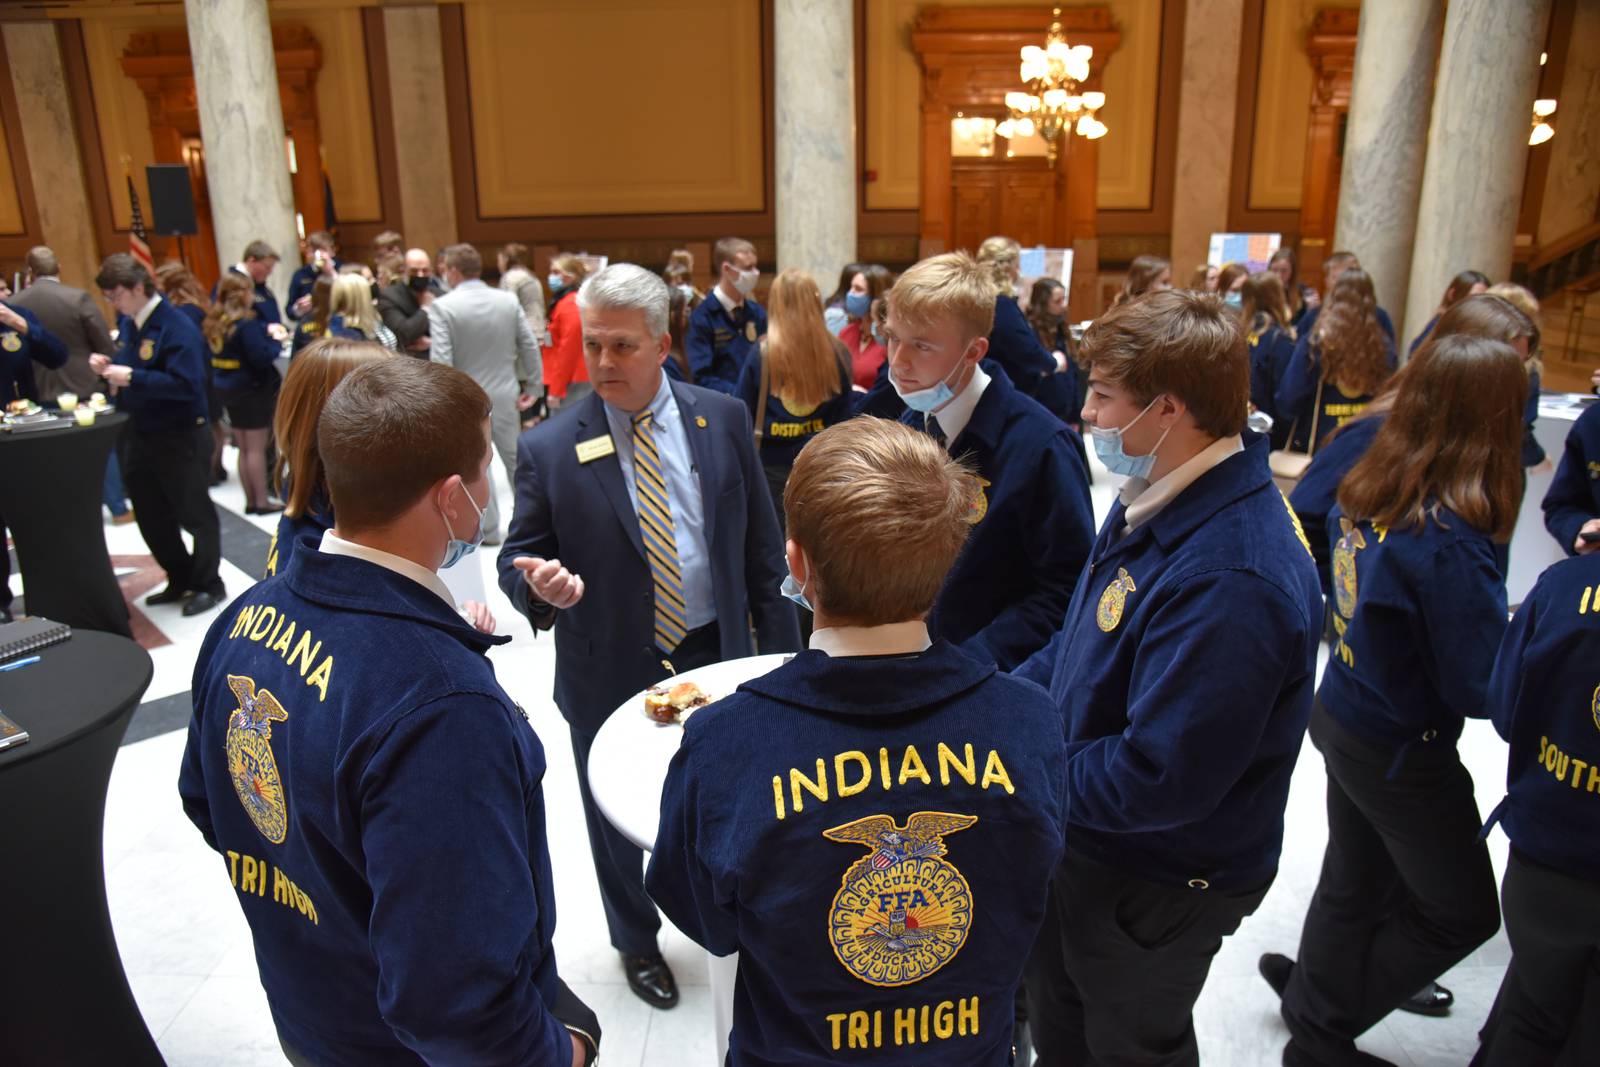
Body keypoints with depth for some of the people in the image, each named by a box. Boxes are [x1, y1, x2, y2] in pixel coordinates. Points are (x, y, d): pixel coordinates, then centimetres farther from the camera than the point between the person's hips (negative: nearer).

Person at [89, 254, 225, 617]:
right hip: (141, 435, 9)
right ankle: (180, 580, 32)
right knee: (151, 517, 17)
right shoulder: (129, 323, 7)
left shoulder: (176, 326, -19)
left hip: (182, 438, -9)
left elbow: (186, 384, -27)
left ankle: (209, 585, 19)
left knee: (195, 514, 5)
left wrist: (132, 378, -28)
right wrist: (109, 367, -2)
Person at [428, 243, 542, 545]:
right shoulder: (509, 300, -1)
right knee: (514, 459, 16)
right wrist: (532, 387, 8)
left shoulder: (442, 306, -13)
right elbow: (530, 347, 0)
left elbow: (441, 360, -18)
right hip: (505, 393, 4)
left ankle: (487, 528, 15)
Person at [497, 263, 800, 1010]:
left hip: (717, 659, 2)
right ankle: (636, 941, 48)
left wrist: (780, 651, 1)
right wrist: (540, 585, -29)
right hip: (610, 672, -1)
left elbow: (762, 546, 1)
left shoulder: (723, 419, -5)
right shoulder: (547, 449, -12)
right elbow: (519, 557, -4)